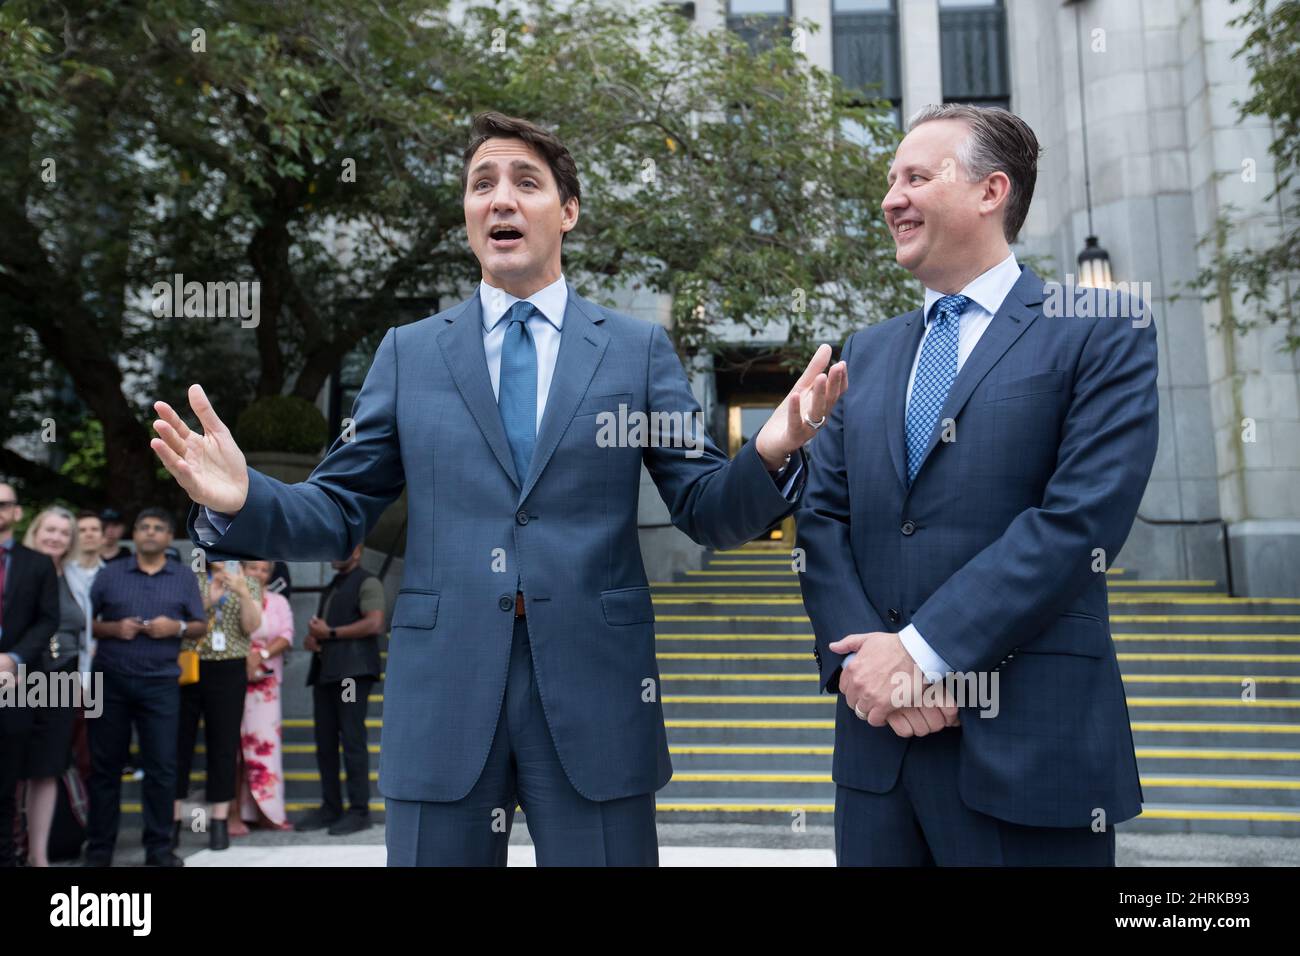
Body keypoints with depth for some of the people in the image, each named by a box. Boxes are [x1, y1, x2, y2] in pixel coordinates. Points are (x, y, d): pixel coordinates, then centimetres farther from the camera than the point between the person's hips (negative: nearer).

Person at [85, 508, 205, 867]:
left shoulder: (185, 577, 8)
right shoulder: (109, 573, 7)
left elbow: (201, 625, 8)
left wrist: (177, 627, -11)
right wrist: (112, 628, -12)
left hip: (160, 683, 0)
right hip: (110, 680, 0)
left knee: (161, 767, 0)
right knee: (105, 765, 5)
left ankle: (158, 847, 9)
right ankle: (99, 847, 15)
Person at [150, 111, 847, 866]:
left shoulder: (639, 349, 5)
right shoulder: (409, 353, 8)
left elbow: (708, 511, 2)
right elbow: (340, 515, 7)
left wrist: (769, 456, -19)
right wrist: (242, 499, -12)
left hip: (594, 692, 0)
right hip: (443, 694, 1)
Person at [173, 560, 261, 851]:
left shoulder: (248, 584, 9)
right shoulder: (189, 579, 5)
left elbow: (252, 626, -4)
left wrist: (243, 593, -19)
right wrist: (207, 602, -18)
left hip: (229, 671, 0)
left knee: (224, 745, 2)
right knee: (179, 742, 1)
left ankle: (220, 822, 9)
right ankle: (173, 820, 9)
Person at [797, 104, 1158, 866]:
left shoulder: (1104, 336, -2)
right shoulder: (869, 353, 14)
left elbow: (1081, 517, -13)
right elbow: (823, 516, 7)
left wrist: (921, 651, -16)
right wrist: (864, 657, -9)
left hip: (1029, 744, -4)